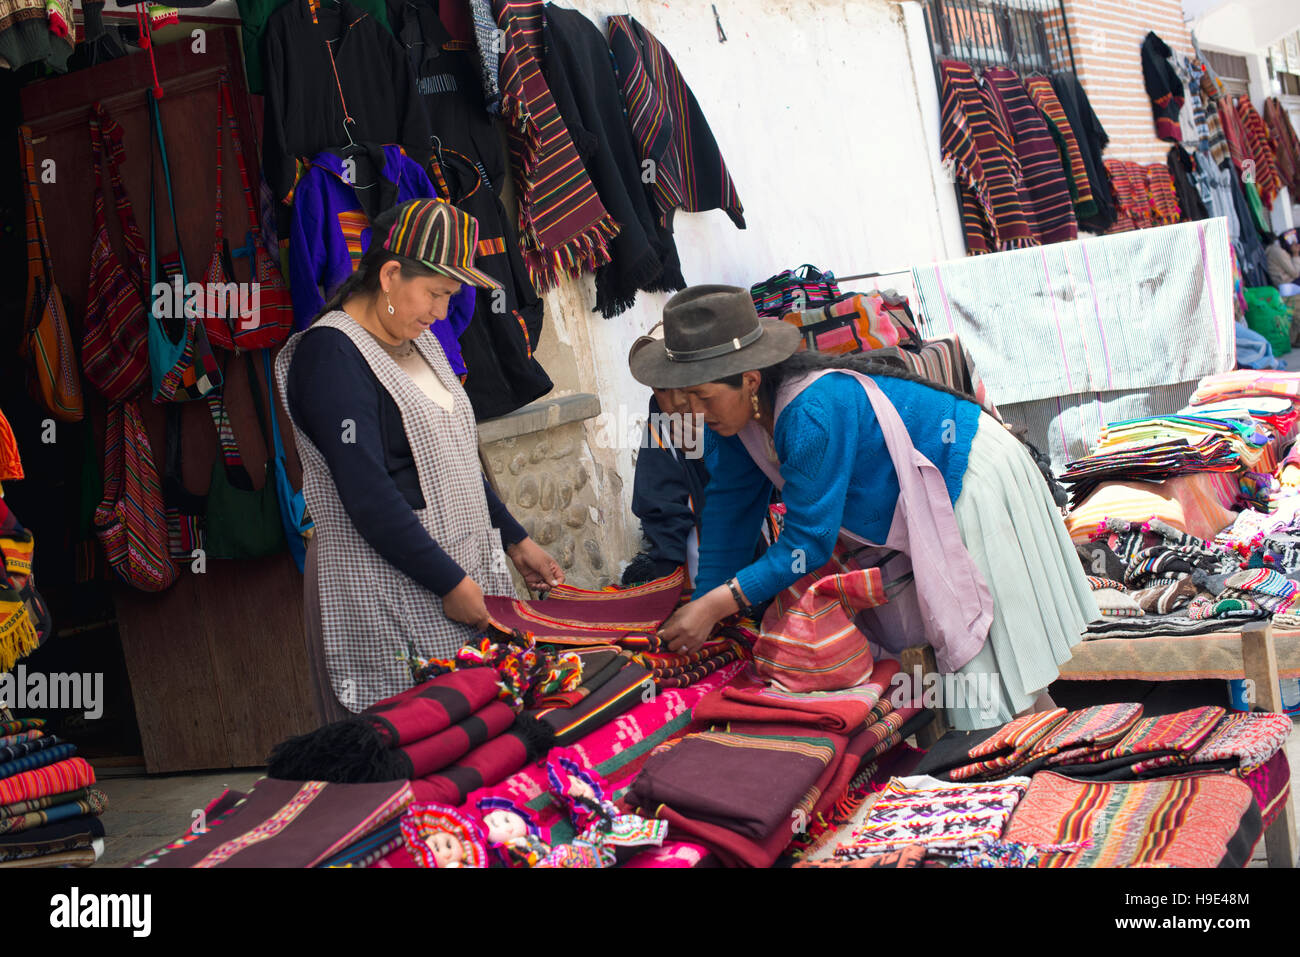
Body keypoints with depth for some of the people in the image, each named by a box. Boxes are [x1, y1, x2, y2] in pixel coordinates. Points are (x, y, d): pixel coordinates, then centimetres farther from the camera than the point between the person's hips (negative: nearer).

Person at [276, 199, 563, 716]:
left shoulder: (417, 340, 13)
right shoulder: (331, 354, -15)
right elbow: (369, 498, -20)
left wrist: (515, 541, 19)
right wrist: (449, 582, -17)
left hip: (462, 570, 8)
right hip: (385, 589, -8)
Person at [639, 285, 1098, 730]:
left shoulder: (812, 414, -39)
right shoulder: (739, 406, -13)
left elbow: (809, 542, -33)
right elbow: (730, 502, -2)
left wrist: (714, 606, -34)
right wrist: (702, 605, -3)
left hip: (969, 474, -9)